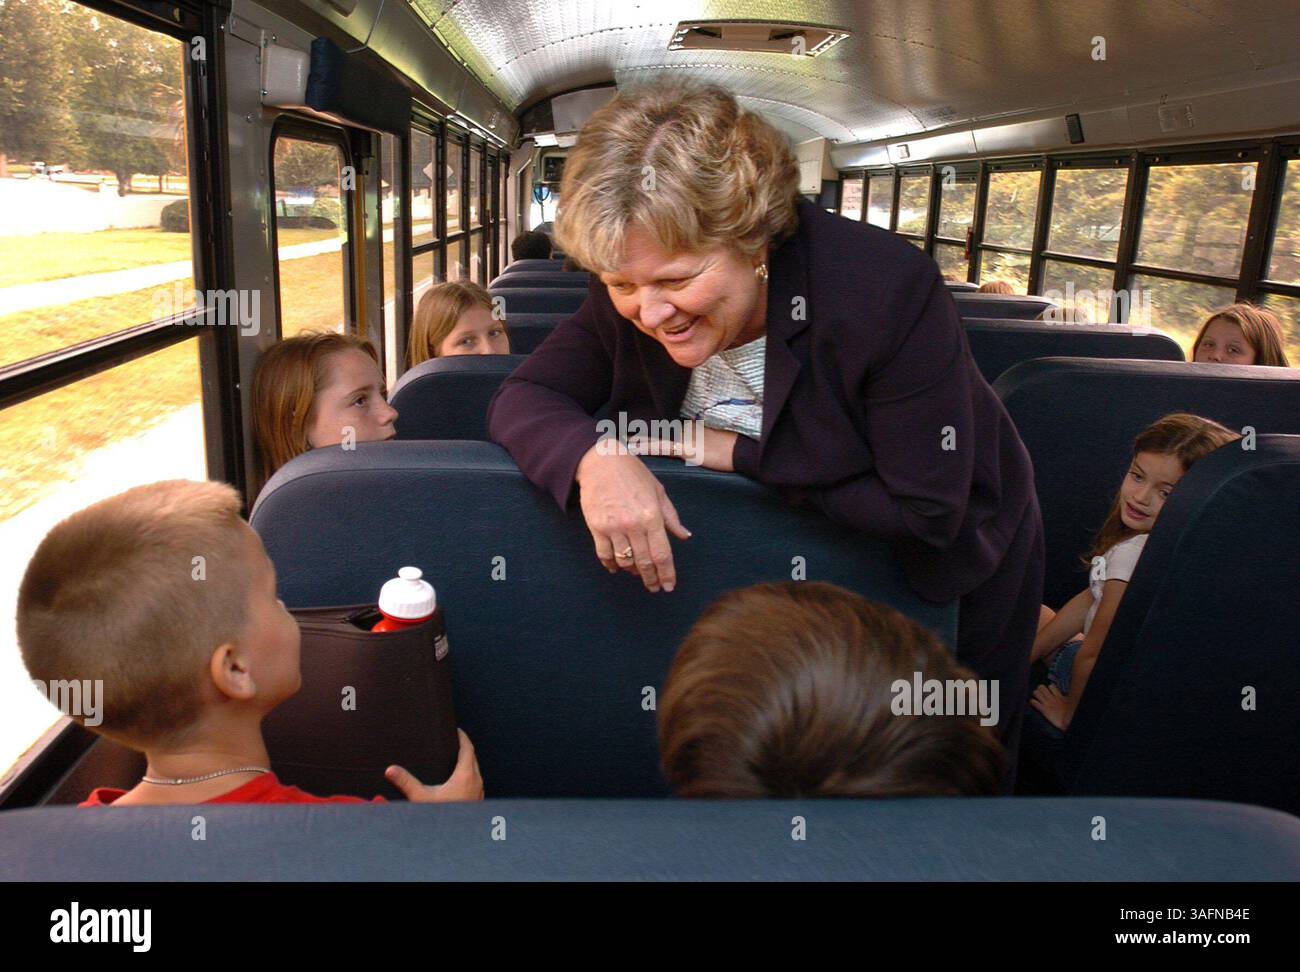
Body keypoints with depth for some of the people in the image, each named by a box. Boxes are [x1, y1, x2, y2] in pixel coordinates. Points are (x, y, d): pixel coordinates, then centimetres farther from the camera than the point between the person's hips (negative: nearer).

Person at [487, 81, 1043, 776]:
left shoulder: (885, 289, -36)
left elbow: (928, 514, -34)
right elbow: (520, 398, -18)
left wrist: (738, 452, -32)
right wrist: (593, 455, -41)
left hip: (956, 569, -3)